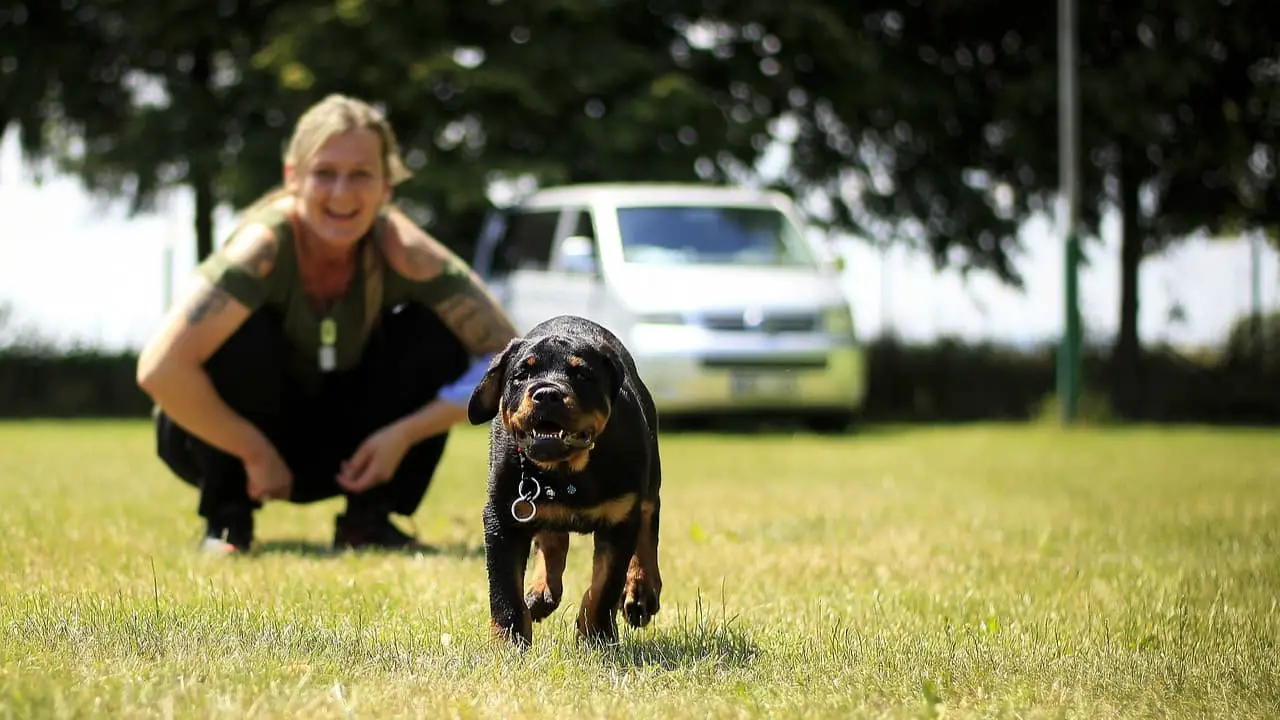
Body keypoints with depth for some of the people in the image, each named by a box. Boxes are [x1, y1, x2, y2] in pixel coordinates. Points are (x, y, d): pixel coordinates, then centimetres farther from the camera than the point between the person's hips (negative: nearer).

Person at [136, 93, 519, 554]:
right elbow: (159, 370, -40)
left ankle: (368, 518, -3)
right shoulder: (268, 243, -30)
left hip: (333, 452, 3)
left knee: (437, 334, -18)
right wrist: (256, 453, -29)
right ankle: (226, 517, -12)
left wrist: (403, 435, -23)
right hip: (224, 441, -3)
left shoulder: (400, 249, -21)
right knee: (246, 333, -32)